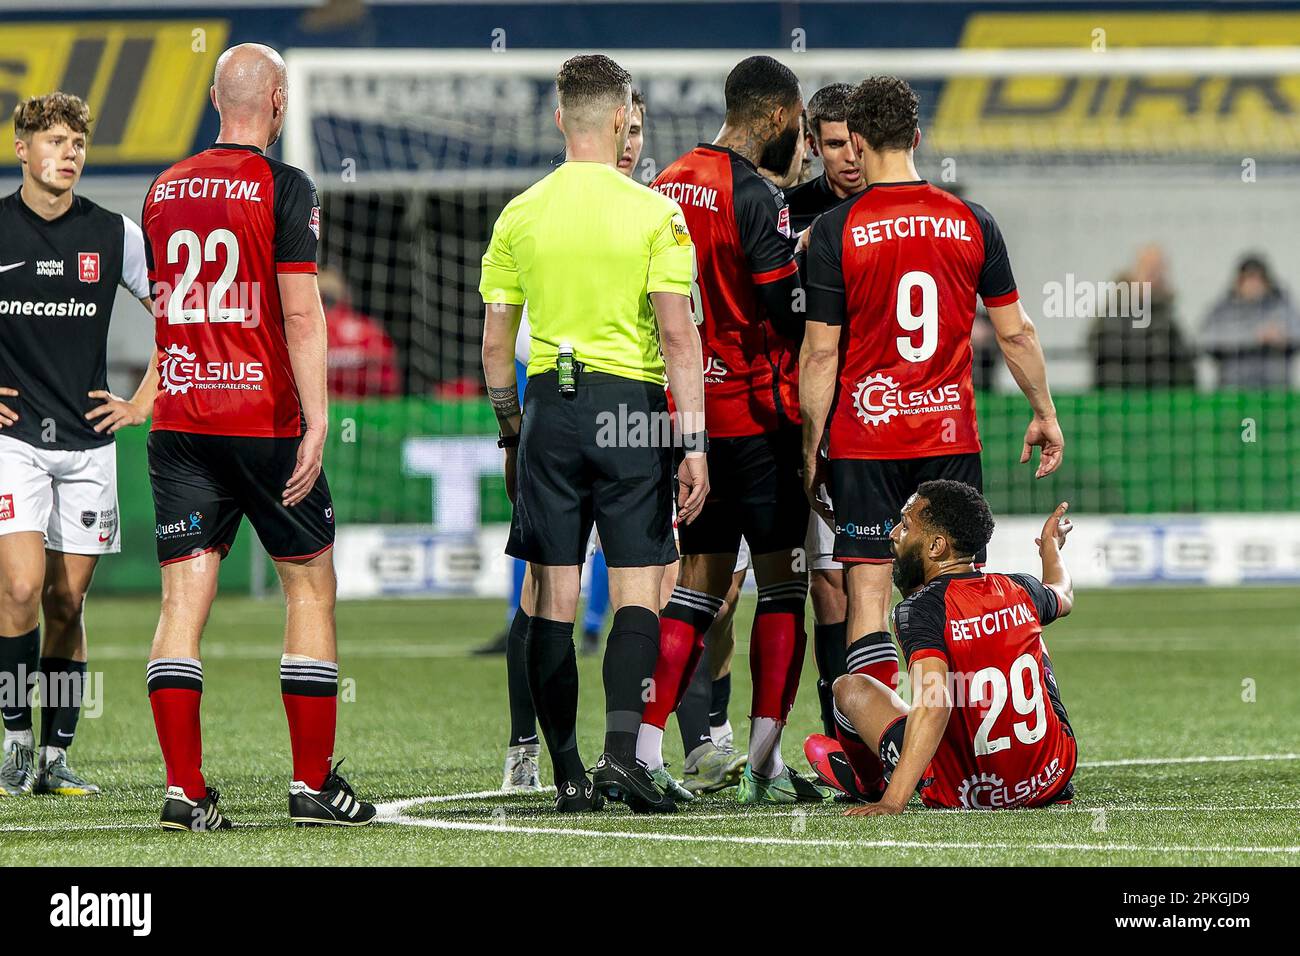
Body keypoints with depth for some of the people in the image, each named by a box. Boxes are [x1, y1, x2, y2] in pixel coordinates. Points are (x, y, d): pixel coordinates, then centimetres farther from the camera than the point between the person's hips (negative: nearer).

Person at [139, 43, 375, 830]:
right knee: (311, 585, 9)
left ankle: (185, 789, -6)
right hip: (264, 418, -4)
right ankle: (314, 784, 8)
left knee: (185, 597, 1)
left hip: (178, 420, 4)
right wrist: (316, 424, -14)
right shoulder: (283, 187, -7)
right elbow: (300, 312, -14)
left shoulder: (164, 190, 10)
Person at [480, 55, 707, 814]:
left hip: (548, 404, 3)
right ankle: (623, 751, -14)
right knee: (637, 590, 1)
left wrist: (512, 431, 20)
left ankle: (568, 774, 4)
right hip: (630, 403, -3)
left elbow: (496, 343, 8)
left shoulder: (519, 216, 4)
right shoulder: (654, 213, -5)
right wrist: (694, 445, -7)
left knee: (555, 599, 5)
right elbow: (678, 334, -9)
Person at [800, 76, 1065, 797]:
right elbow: (1014, 333, 9)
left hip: (864, 439, -2)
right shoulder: (971, 223, 3)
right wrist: (1045, 414, 22)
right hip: (951, 435, 2)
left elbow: (820, 353, -6)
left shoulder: (835, 230, -6)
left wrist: (810, 450, 1)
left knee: (869, 596, -1)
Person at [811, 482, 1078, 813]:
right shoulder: (1022, 591, 0)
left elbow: (933, 704, -34)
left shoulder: (919, 610, -19)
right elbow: (1063, 596, 26)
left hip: (969, 794, -5)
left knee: (850, 688, 11)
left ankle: (868, 780, 44)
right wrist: (1052, 546, 50)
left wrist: (892, 802, -39)